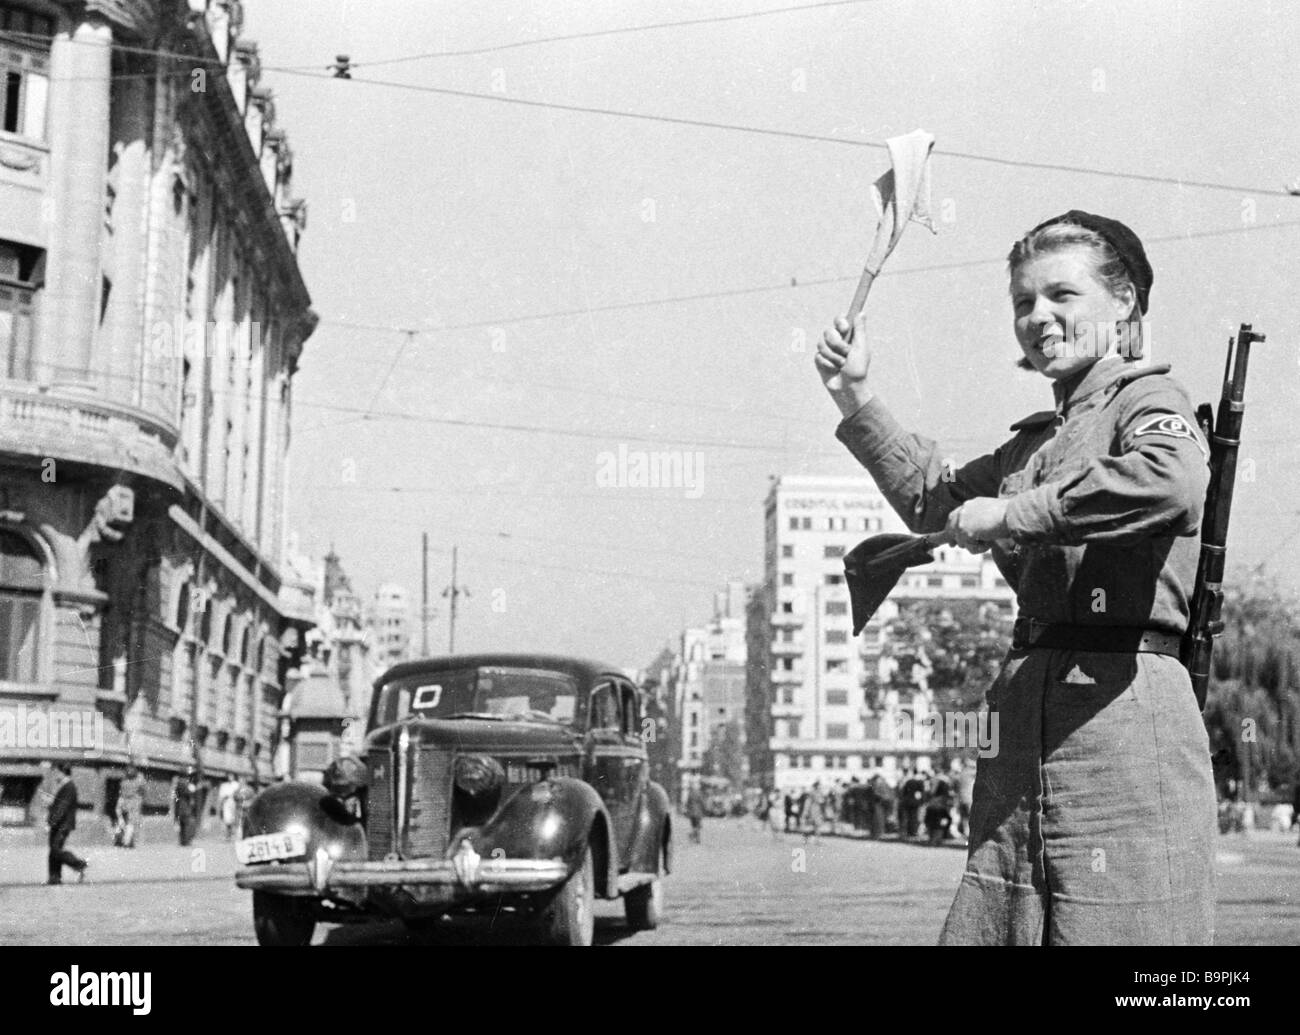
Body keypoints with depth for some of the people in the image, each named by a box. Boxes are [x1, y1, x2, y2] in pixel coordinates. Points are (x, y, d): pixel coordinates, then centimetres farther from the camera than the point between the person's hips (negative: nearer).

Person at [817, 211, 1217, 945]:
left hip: (1123, 712, -8)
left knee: (1116, 928, -6)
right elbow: (932, 497, 38)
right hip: (1024, 715, 8)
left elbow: (1174, 479, -27)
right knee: (988, 924, 8)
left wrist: (1012, 515, -18)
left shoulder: (1148, 400, -3)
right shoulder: (1036, 443, 22)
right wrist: (857, 398, 29)